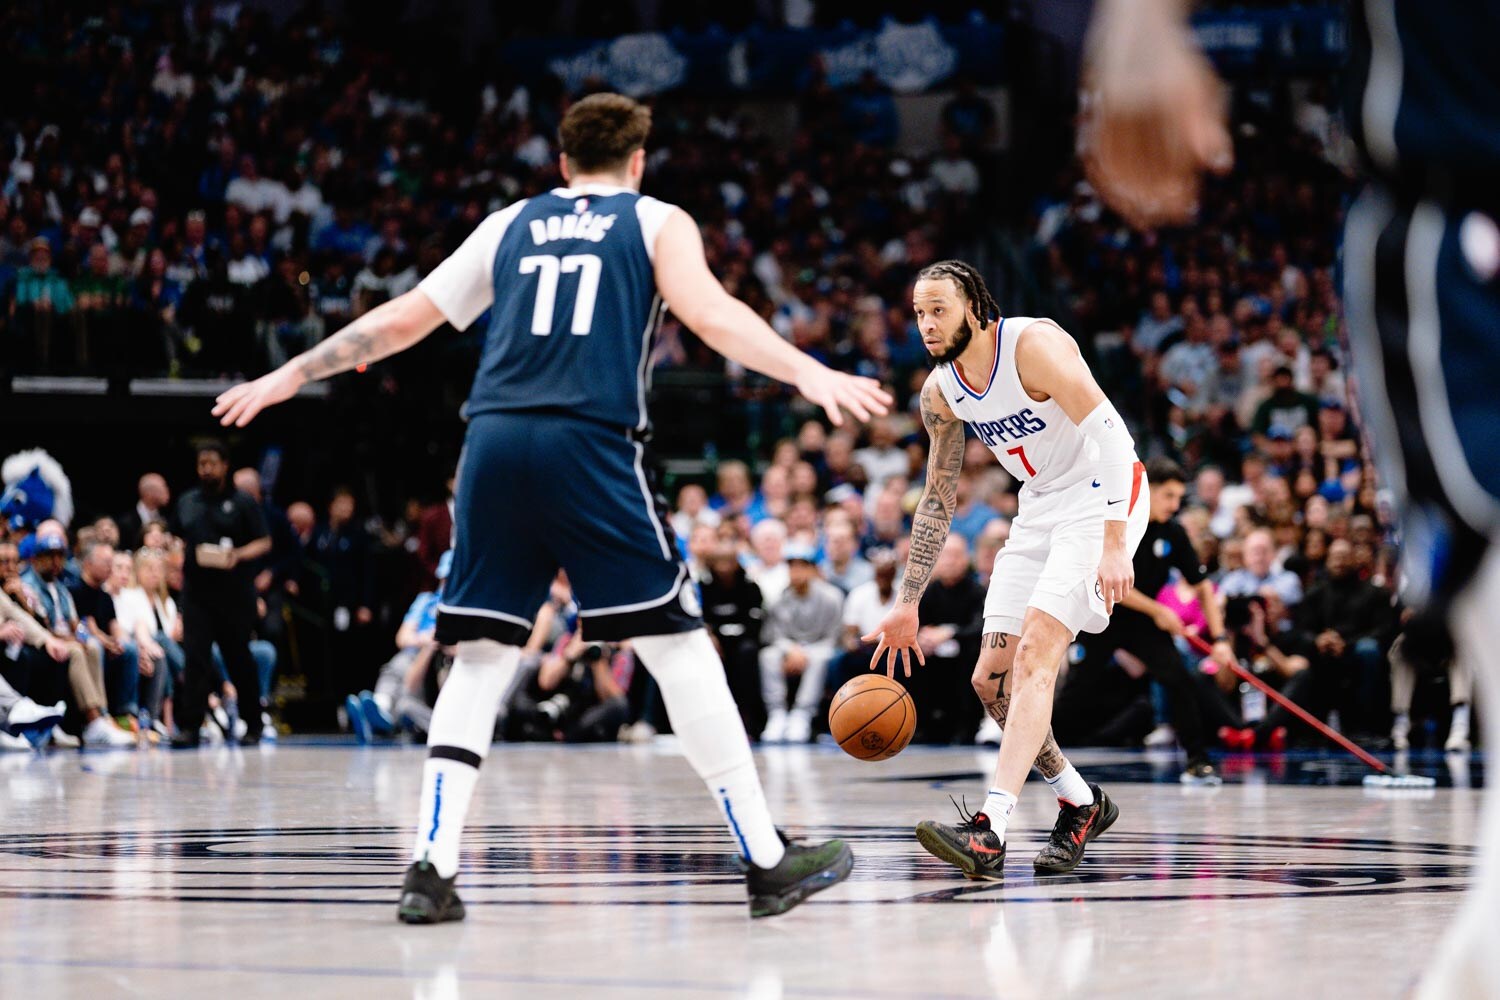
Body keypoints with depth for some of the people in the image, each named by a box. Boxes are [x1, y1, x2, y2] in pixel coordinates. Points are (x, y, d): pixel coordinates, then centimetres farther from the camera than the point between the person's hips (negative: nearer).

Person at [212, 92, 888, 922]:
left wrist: (290, 375, 35)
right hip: (590, 445, -3)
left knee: (481, 658, 10)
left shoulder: (509, 225, 23)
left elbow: (399, 320, 26)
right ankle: (767, 860, 2)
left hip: (494, 443, 4)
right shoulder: (656, 222, 14)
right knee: (677, 647, 1)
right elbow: (709, 311, -5)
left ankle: (430, 869, 0)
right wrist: (808, 374, -13)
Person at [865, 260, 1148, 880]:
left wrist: (1114, 544, -35)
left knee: (1034, 655, -23)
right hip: (1039, 509, 8)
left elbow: (1112, 435, -26)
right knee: (991, 681, 2)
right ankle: (1080, 803, 22)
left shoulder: (1033, 345, -21)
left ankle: (990, 831, -31)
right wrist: (908, 604, 10)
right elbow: (938, 500, 12)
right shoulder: (940, 392, 2)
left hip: (1102, 497, -8)